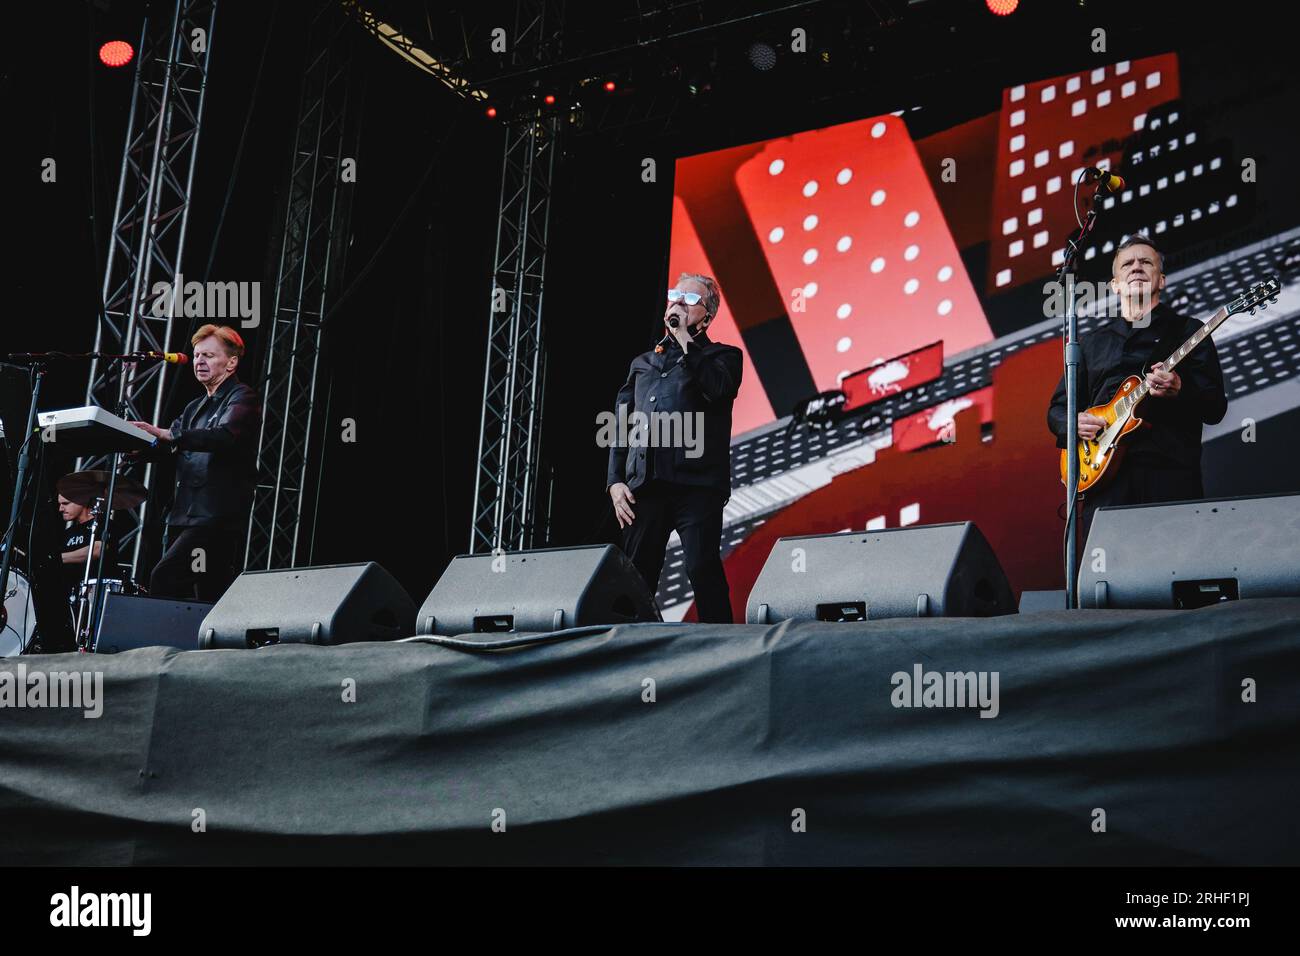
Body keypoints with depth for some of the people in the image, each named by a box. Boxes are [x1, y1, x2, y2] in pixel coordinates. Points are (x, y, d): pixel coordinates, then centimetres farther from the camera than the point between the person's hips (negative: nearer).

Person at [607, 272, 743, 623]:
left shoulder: (723, 356, 14)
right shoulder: (643, 363, 27)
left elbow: (716, 387, -11)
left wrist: (685, 337, -2)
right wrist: (615, 481, 7)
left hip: (697, 485, -4)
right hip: (643, 487, 4)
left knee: (703, 568, -15)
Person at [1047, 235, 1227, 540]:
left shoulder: (1187, 331, 12)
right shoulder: (1091, 343, 21)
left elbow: (1216, 409, 3)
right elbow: (1056, 408, 22)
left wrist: (1179, 391, -16)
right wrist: (1073, 422, 0)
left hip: (1170, 478, -2)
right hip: (1104, 473, 3)